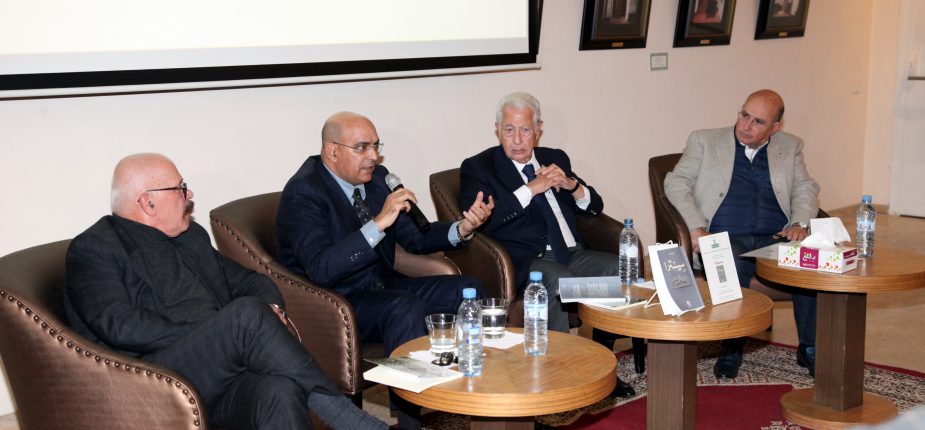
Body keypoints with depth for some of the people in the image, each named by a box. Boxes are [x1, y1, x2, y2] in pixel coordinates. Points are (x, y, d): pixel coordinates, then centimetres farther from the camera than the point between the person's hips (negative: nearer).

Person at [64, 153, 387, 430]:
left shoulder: (191, 236, 22)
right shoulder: (93, 249, 2)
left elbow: (252, 281, 26)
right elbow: (120, 326, -12)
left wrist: (272, 310, -1)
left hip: (225, 374, 6)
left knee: (280, 391, -31)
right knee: (249, 312, -29)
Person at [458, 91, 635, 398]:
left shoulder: (556, 159, 20)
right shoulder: (477, 168, 3)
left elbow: (594, 207, 19)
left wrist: (570, 185, -3)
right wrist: (531, 188, -15)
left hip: (571, 254, 6)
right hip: (526, 262, -6)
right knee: (559, 281, -36)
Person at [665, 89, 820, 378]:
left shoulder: (790, 147, 20)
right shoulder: (705, 141, 13)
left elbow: (805, 189, 15)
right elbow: (676, 182, 5)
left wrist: (799, 223, -7)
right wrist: (696, 226, -10)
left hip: (775, 238, 3)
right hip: (726, 238, -2)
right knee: (731, 269, -37)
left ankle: (809, 349, -11)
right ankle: (731, 349, -18)